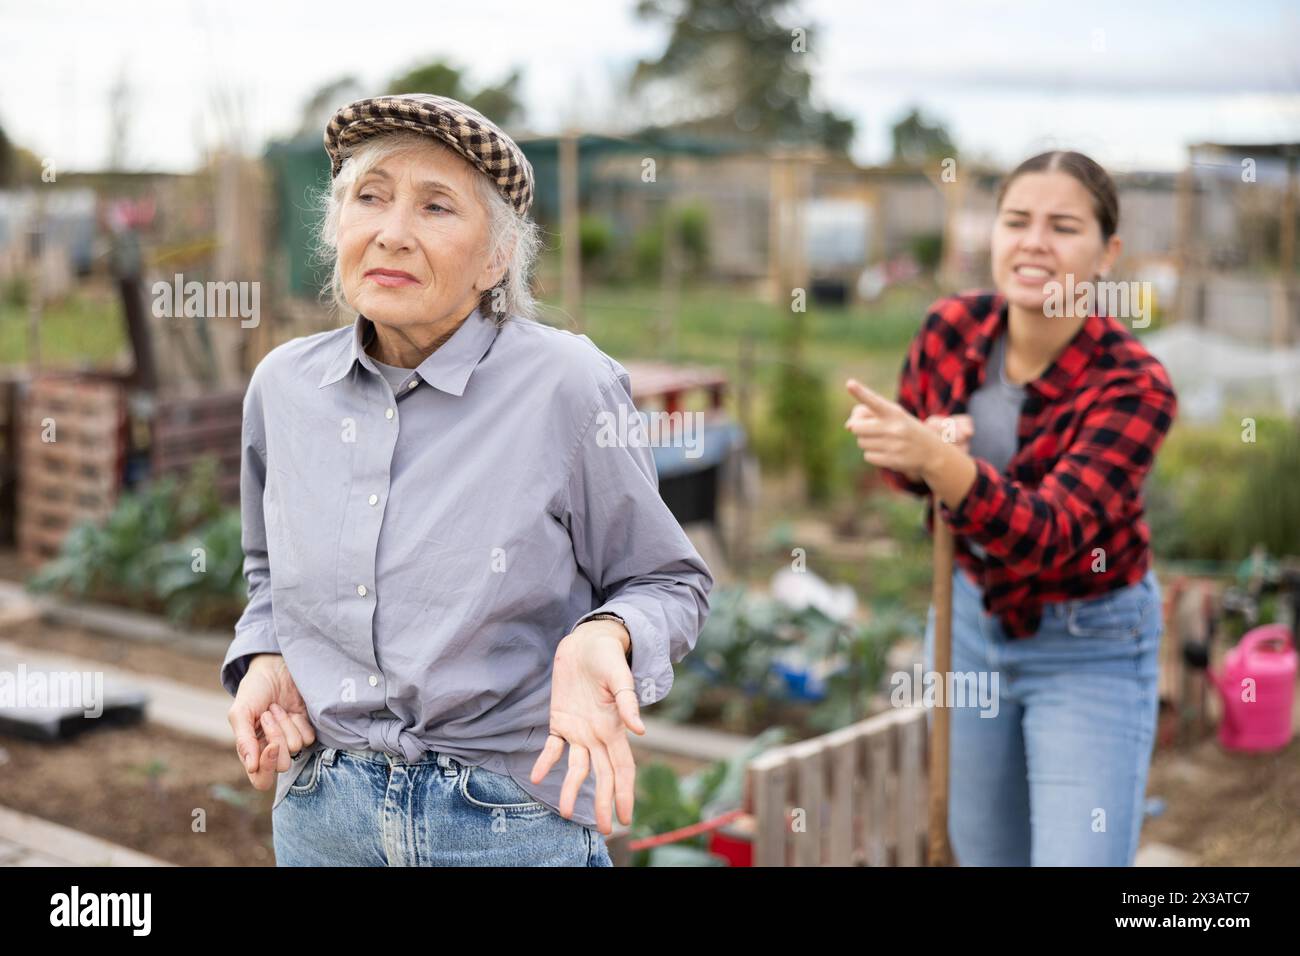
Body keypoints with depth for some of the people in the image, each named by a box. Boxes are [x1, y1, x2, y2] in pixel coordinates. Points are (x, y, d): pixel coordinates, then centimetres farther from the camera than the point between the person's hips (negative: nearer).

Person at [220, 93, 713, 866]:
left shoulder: (568, 387, -14)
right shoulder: (283, 385, 0)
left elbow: (669, 584, -4)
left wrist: (601, 640, -24)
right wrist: (264, 661, -1)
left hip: (513, 822, -4)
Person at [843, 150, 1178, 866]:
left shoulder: (1134, 386, -24)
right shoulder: (950, 329, -11)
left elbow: (1045, 533, -35)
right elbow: (908, 461, 6)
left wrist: (940, 461, -51)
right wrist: (908, 453, -18)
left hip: (1089, 650, -5)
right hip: (969, 618, 5)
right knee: (986, 856, 19)